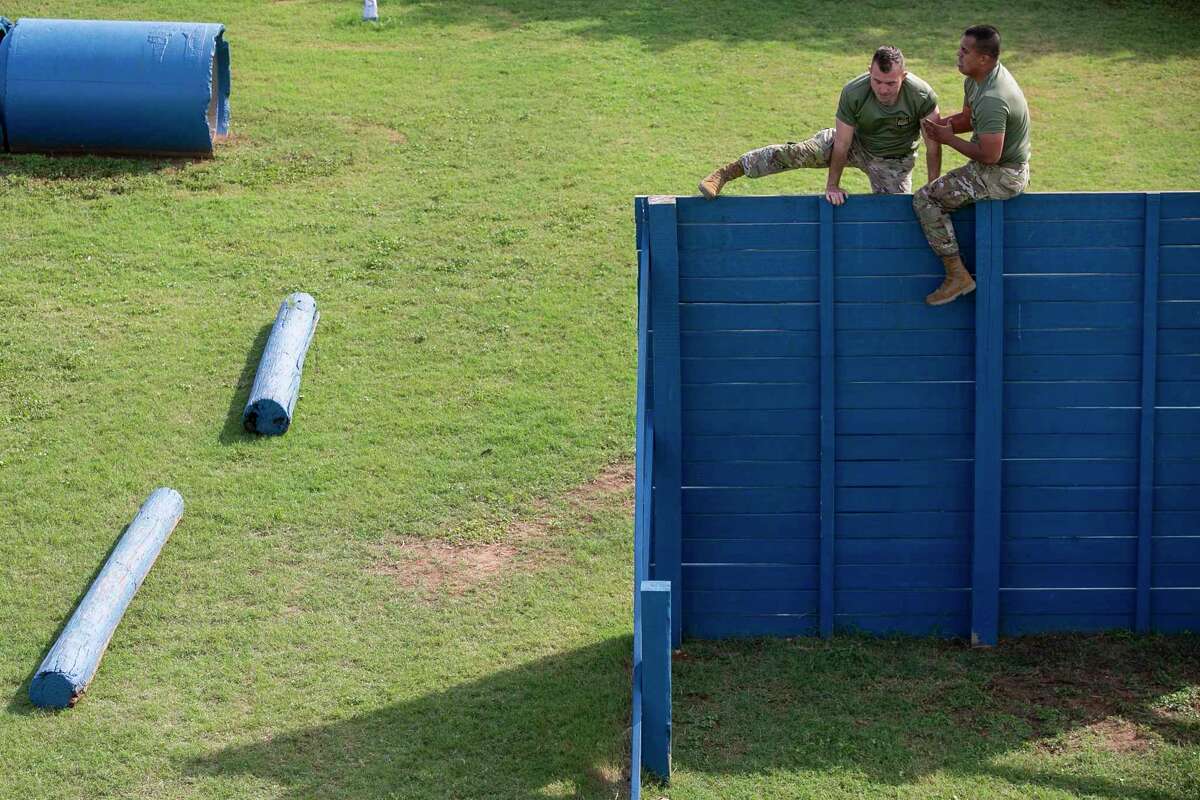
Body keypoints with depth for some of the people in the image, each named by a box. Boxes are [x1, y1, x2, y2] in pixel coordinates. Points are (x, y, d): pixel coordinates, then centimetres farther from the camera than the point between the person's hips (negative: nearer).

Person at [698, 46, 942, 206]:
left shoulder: (922, 95, -32)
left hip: (894, 162, 0)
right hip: (856, 142, 0)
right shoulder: (853, 93, -31)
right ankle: (727, 172, -15)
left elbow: (933, 145, -20)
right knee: (800, 153, -20)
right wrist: (832, 186, -15)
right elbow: (841, 145, -22)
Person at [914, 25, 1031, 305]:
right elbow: (967, 118, 17)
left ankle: (957, 276, -7)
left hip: (1002, 176, -11)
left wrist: (949, 138, -15)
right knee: (937, 191, 26)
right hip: (1008, 169, 11)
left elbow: (989, 155, -28)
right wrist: (940, 124, -3)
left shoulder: (992, 100, -30)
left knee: (924, 200, -10)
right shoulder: (977, 78, 2)